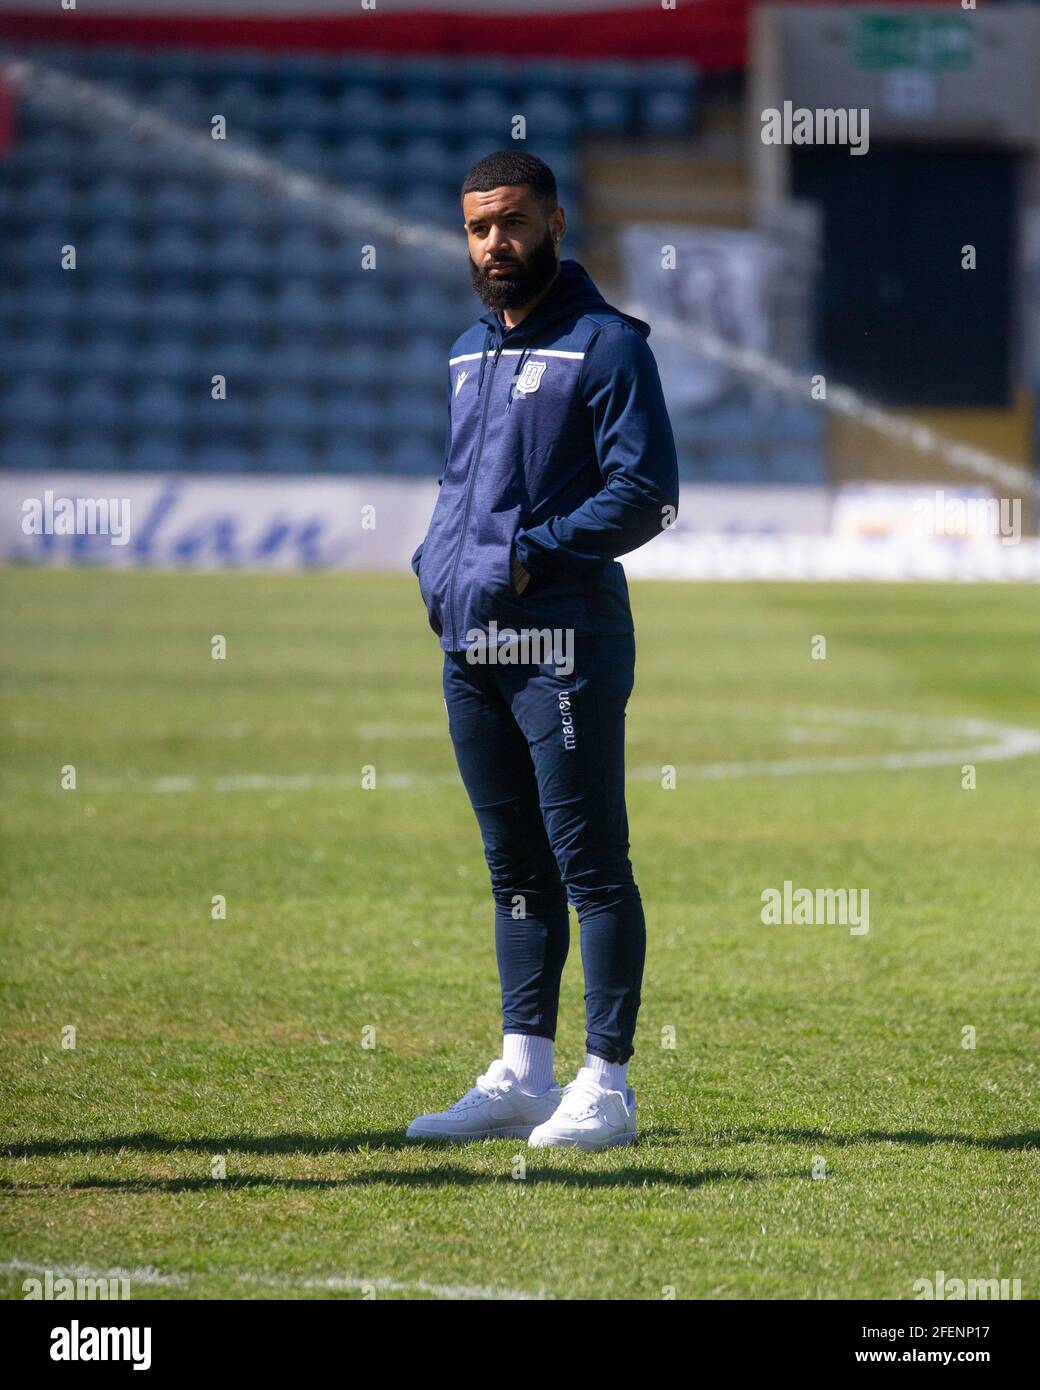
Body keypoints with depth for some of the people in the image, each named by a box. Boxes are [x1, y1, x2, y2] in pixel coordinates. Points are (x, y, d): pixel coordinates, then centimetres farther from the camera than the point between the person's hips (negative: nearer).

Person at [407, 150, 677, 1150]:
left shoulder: (605, 345, -6)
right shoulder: (468, 353, 19)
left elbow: (647, 496, -12)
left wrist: (528, 555, -16)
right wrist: (434, 562, 10)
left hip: (563, 640, -8)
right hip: (468, 645, 8)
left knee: (590, 863, -6)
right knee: (515, 868, 12)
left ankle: (604, 1085, -4)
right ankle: (523, 1076, 16)